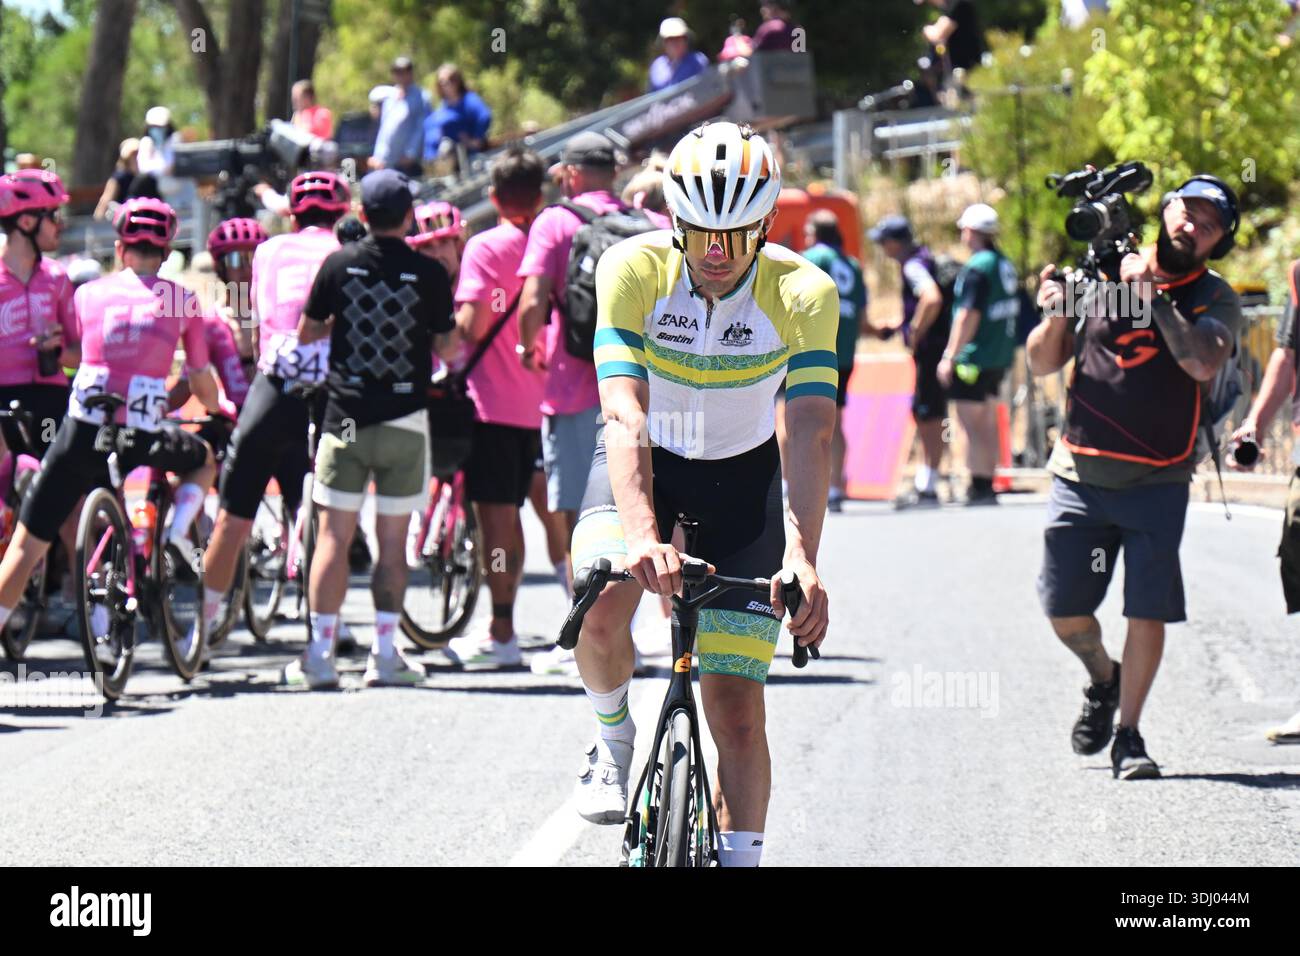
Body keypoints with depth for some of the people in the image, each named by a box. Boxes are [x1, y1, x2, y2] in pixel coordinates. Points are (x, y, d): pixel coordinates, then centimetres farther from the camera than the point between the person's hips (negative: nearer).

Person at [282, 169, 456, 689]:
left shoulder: (339, 264, -4)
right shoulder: (429, 273, -7)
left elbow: (305, 333, 5)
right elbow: (448, 345, 3)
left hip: (346, 416, 0)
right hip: (405, 419, 0)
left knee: (334, 537, 3)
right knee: (393, 540, 7)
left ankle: (320, 653, 0)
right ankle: (385, 654, 6)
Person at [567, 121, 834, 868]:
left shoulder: (803, 293, -23)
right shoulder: (634, 270, -25)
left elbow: (812, 434, -31)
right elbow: (625, 415, -34)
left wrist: (803, 559, -46)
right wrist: (642, 537, -49)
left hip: (740, 476, 0)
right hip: (644, 464, 0)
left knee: (738, 714, -8)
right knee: (602, 614, -29)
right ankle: (614, 738, 1)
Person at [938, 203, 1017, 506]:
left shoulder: (978, 268, -16)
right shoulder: (1005, 264, 11)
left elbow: (968, 316, -21)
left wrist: (950, 356, -18)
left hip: (975, 357, -9)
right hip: (1000, 357, 9)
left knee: (973, 426, -7)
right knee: (988, 424, 15)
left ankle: (979, 488, -9)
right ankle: (986, 487, 19)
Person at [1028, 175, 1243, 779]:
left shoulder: (1214, 299, 2)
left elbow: (1205, 363, -20)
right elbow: (1042, 363, 9)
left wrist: (1156, 300, -21)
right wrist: (1057, 315, -11)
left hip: (1157, 482, -2)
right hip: (1080, 474, 2)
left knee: (1148, 612, -6)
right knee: (1064, 610, 3)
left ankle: (1128, 735, 7)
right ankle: (1103, 680, 33)